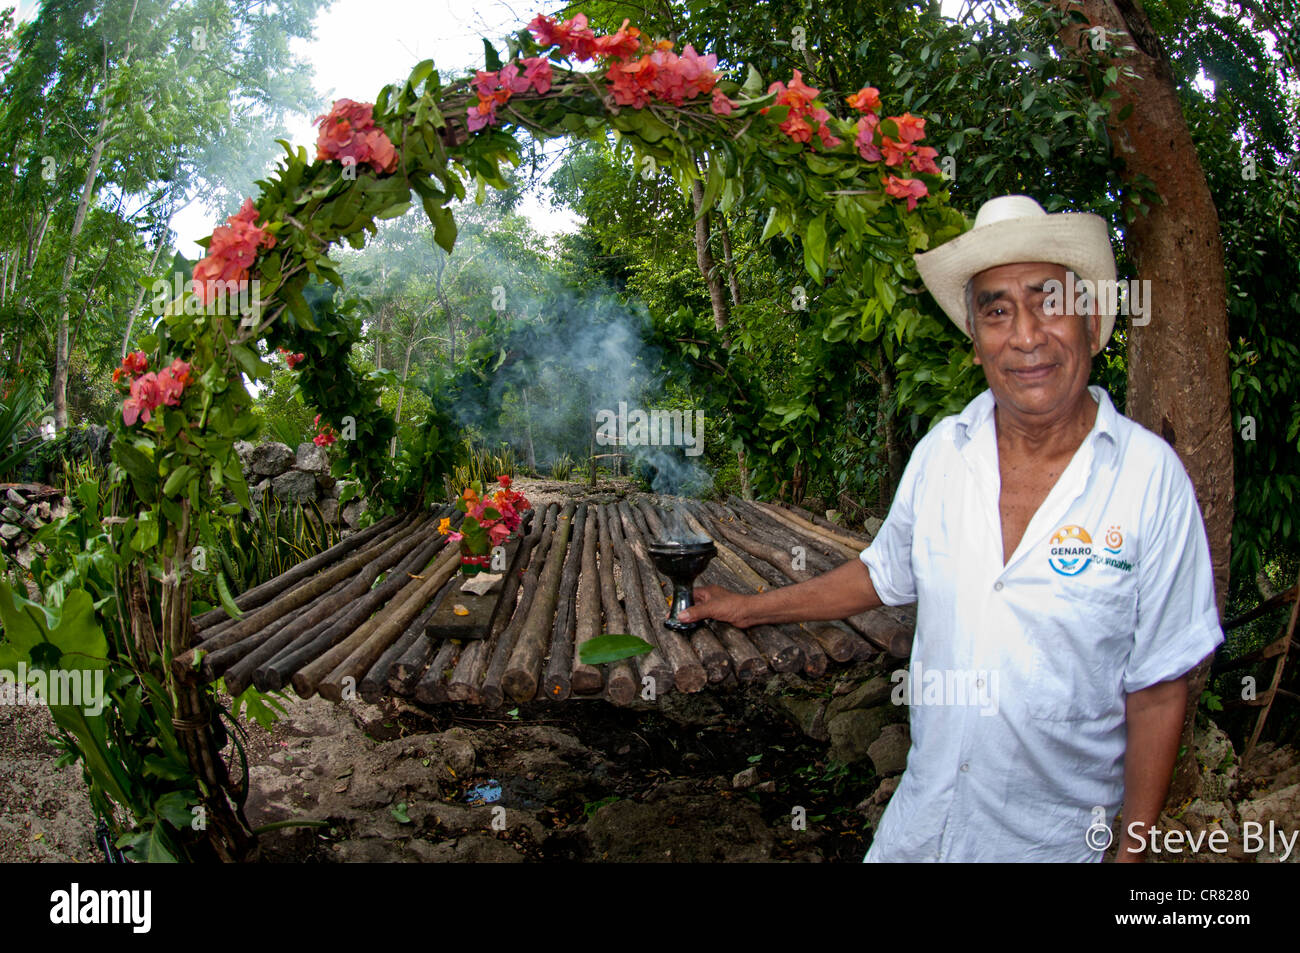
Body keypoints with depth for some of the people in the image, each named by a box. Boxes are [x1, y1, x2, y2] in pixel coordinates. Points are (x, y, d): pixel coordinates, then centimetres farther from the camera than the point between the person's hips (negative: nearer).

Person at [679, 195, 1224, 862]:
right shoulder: (941, 451, -6)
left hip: (1058, 838, -3)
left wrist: (1132, 850, -9)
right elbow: (884, 575, 11)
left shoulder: (1151, 477, -16)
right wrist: (752, 608, 15)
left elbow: (1157, 689, -11)